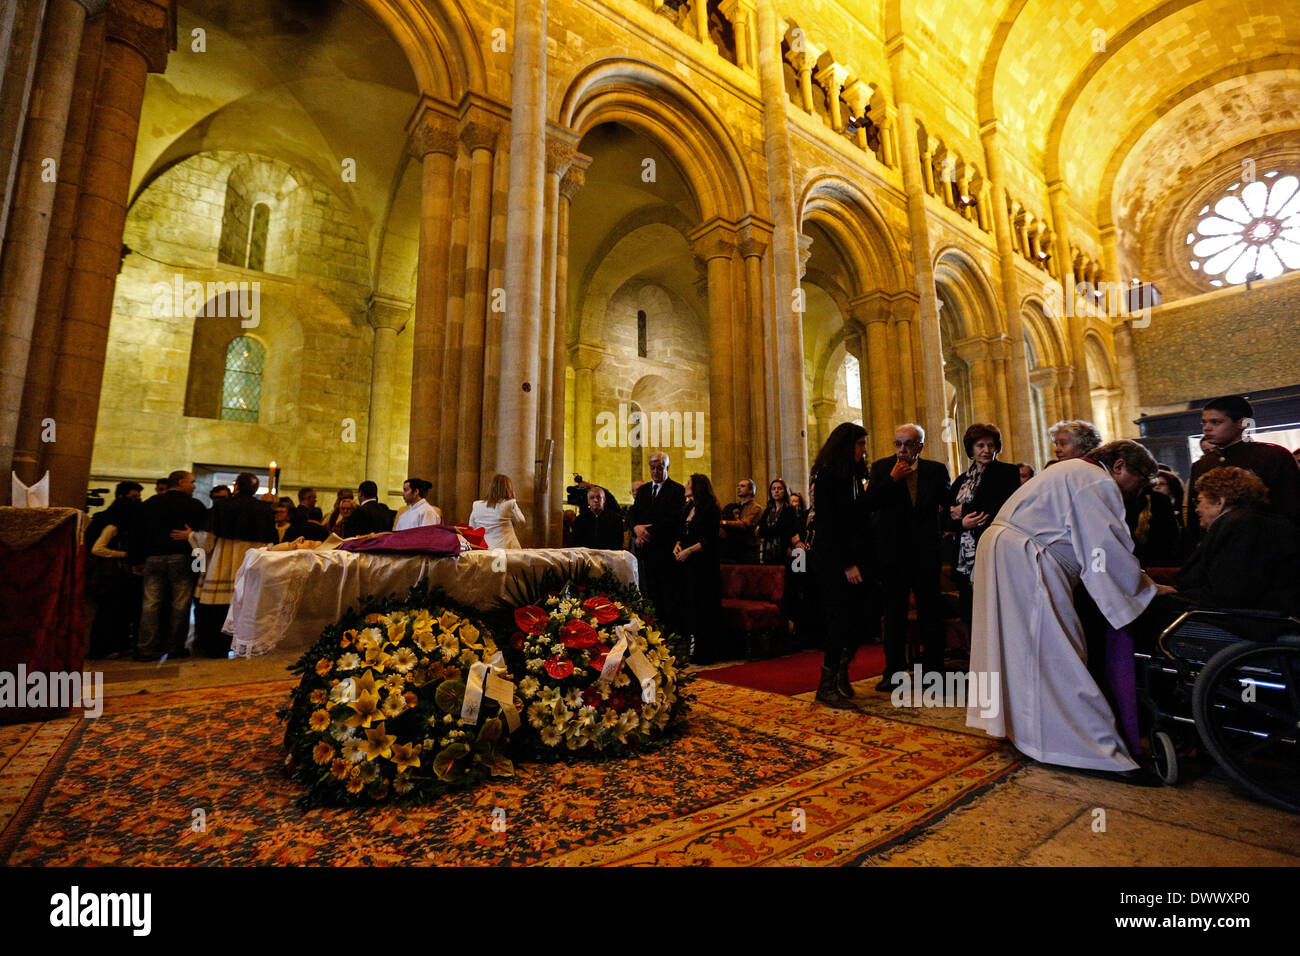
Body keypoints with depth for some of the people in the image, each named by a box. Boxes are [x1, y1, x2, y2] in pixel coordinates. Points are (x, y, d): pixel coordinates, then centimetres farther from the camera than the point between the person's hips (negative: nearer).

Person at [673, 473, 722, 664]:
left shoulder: (710, 510, -7)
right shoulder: (687, 509, 17)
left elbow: (710, 539, -14)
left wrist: (689, 550, -18)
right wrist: (677, 546, 1)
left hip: (703, 565, -7)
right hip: (686, 564, 7)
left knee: (700, 607, -3)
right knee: (687, 606, 7)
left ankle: (702, 652, 5)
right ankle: (689, 647, 15)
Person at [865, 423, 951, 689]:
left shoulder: (936, 470, 3)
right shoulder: (881, 468, 1)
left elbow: (949, 502, 11)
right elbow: (869, 503, -8)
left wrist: (938, 528, -2)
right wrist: (892, 479, -15)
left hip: (927, 551, 1)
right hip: (893, 552, 0)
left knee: (930, 612, 10)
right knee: (894, 612, 8)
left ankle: (933, 668, 23)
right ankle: (893, 671, 17)